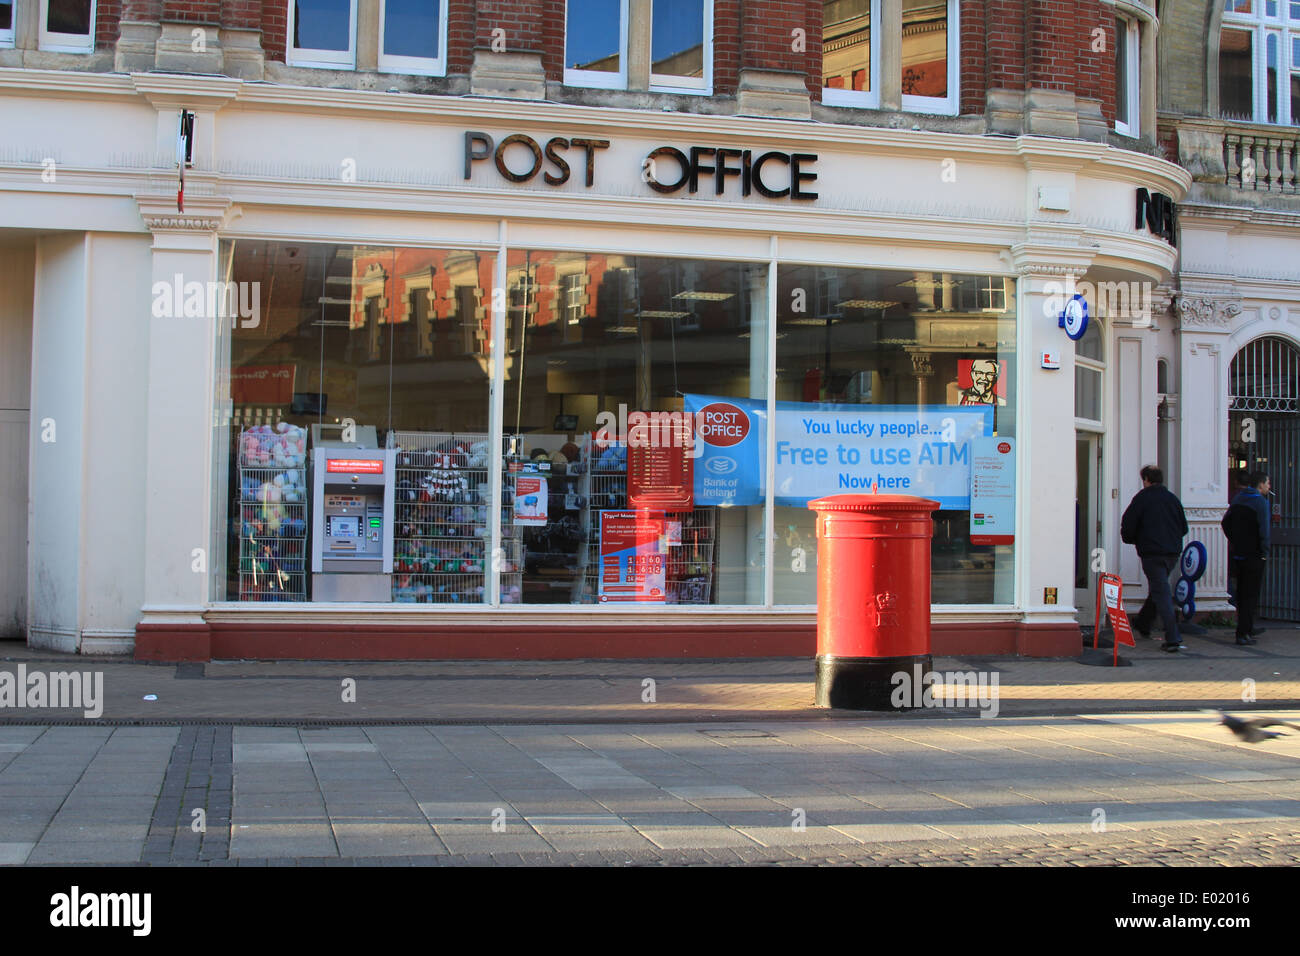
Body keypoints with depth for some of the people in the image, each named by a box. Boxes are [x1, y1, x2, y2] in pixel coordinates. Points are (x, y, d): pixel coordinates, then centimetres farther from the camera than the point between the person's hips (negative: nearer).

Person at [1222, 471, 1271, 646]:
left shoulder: (1238, 498, 8)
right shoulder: (1261, 502, -15)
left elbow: (1225, 522, 12)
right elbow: (1264, 530, -20)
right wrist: (1264, 552, -11)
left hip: (1237, 553, 7)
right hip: (1253, 556, -7)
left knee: (1242, 593, 17)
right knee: (1251, 594, -2)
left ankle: (1247, 628, 29)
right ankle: (1243, 633, -4)